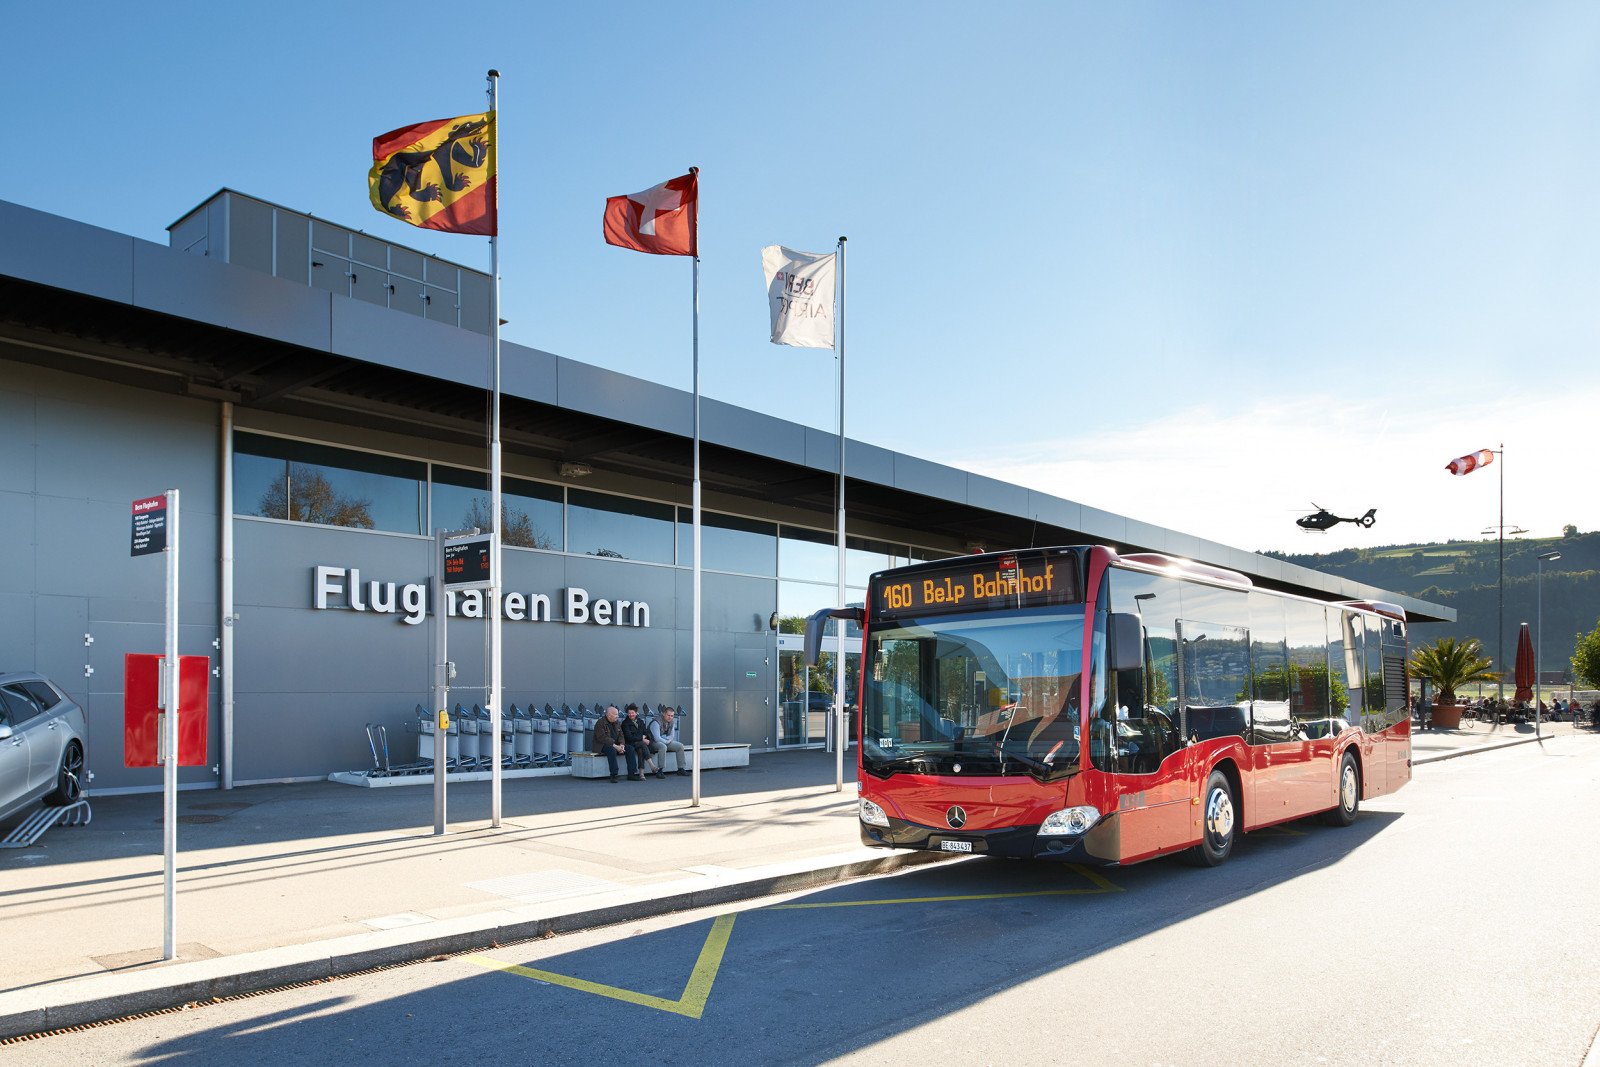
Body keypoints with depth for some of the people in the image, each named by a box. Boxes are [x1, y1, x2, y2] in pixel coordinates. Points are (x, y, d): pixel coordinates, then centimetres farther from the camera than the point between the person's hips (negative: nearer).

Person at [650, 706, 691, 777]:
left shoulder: (672, 723, 5)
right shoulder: (656, 723, -21)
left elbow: (672, 736, 8)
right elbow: (657, 738, -26)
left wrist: (664, 738, -13)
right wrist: (667, 741, -15)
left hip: (666, 742, 8)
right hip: (654, 742, -8)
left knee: (680, 746, -5)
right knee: (663, 746, -38)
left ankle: (681, 769, 0)